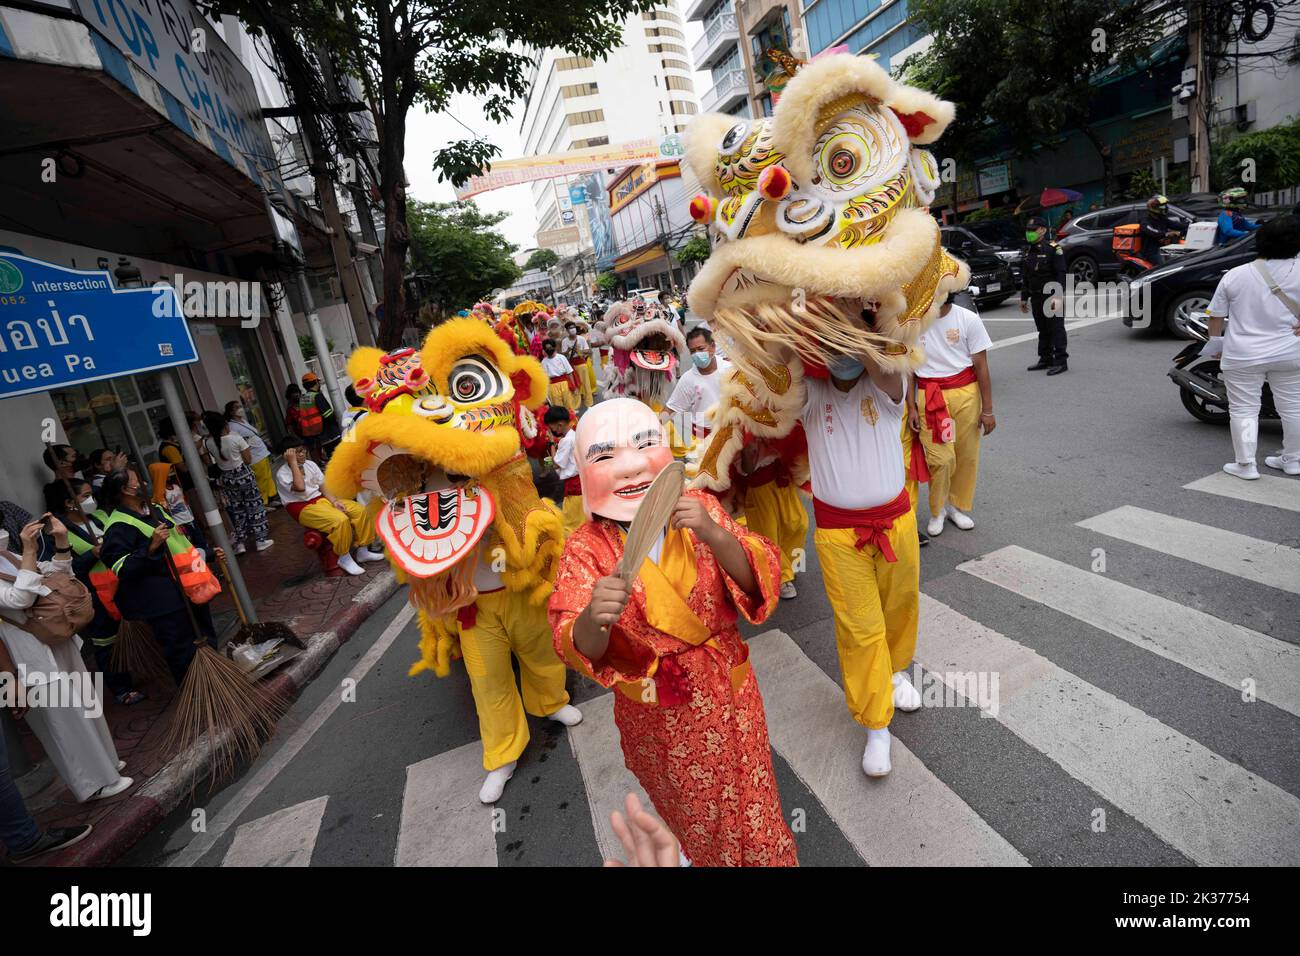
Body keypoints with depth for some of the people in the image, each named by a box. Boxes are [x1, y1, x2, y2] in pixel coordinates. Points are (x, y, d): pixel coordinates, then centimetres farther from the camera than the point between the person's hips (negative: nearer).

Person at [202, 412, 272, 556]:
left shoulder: (207, 443, -8)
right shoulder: (236, 439, -18)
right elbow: (248, 459, -13)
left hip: (227, 478, 4)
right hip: (243, 475, -3)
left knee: (236, 510, 15)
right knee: (254, 506, 8)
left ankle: (239, 543, 19)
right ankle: (260, 540, 13)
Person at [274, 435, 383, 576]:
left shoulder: (310, 464, 7)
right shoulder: (282, 473, -11)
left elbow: (323, 487, 8)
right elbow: (300, 487, -31)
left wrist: (334, 501, -10)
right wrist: (293, 462, -25)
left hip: (322, 499, 7)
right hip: (304, 508, -7)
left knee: (360, 510, -10)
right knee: (341, 520, -31)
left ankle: (362, 551, 2)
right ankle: (344, 559, -11)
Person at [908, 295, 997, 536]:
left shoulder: (968, 319, -3)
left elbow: (981, 366, 0)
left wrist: (987, 409, -1)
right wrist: (911, 407, -2)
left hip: (966, 393, 1)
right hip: (930, 396, -1)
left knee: (967, 455, 7)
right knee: (940, 458, -5)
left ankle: (956, 506, 29)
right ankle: (937, 511, 18)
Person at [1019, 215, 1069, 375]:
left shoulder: (1053, 249, -8)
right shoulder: (1028, 252, 15)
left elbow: (1061, 275, -14)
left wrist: (1058, 297, -22)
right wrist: (1024, 298, 19)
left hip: (1052, 297, -7)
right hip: (1036, 298, 7)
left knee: (1056, 329, -6)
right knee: (1042, 330, 13)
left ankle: (1061, 361, -3)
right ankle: (1045, 359, 21)